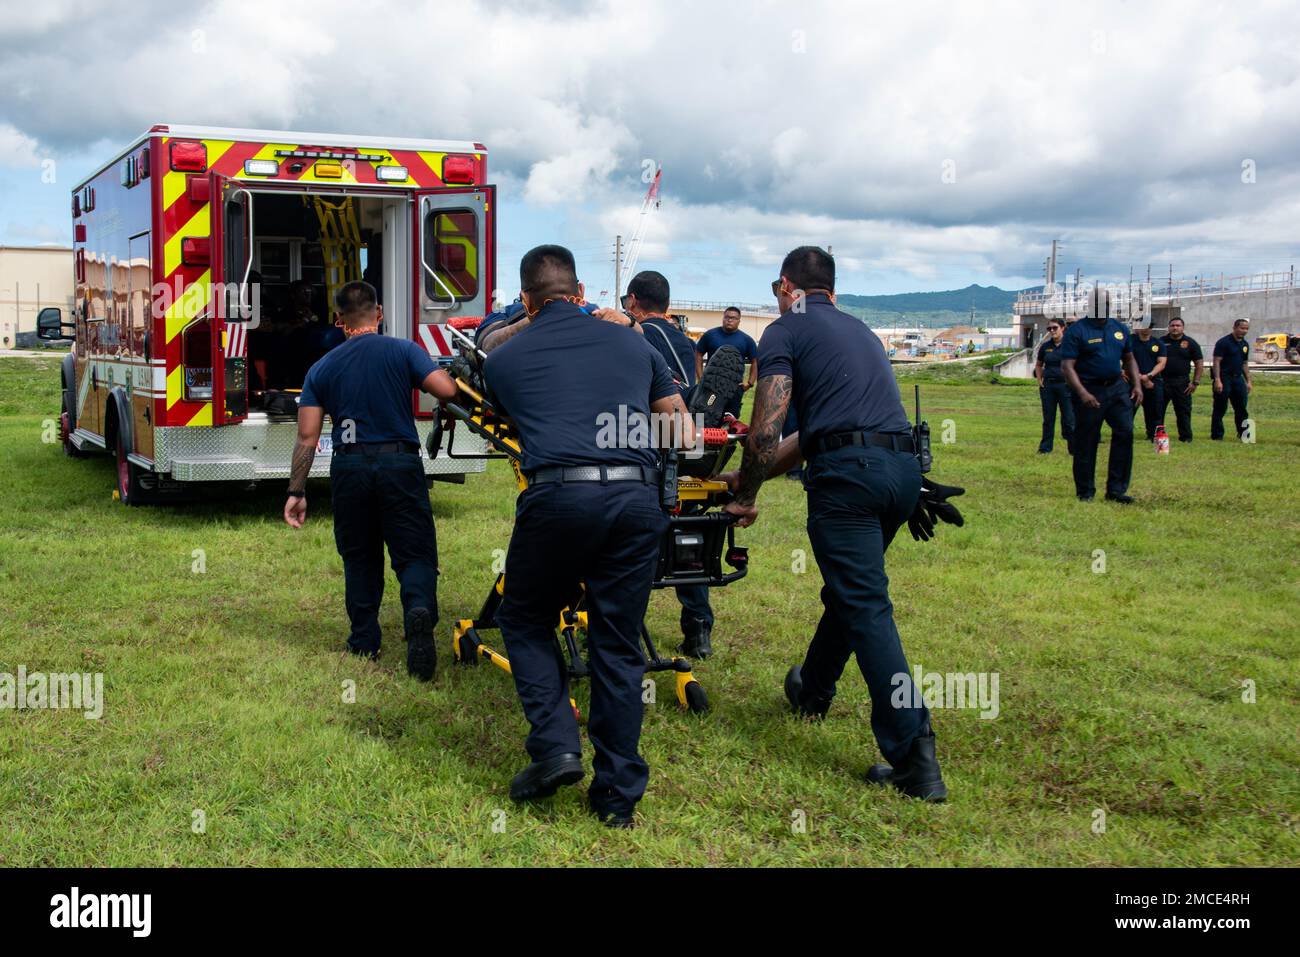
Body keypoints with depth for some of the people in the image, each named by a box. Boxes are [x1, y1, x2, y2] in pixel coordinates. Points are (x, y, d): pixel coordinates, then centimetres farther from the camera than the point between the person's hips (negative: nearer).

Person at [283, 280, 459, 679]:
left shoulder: (322, 369, 8)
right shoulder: (403, 351, 0)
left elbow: (307, 437, 3)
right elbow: (446, 390, -14)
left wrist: (297, 491, 8)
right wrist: (447, 373, 10)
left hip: (349, 470, 2)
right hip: (400, 465, -2)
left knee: (360, 559, 17)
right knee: (414, 555, 2)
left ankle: (364, 643, 21)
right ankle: (419, 610, -27)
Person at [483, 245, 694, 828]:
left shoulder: (503, 358, 15)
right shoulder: (629, 342, 20)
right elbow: (684, 433, 24)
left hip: (557, 496, -2)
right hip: (637, 499, 2)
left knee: (525, 620, 21)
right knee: (618, 646, 12)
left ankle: (555, 747, 7)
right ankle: (618, 794, 16)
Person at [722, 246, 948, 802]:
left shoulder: (786, 330, 5)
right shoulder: (859, 331, 28)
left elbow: (767, 428, -6)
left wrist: (747, 496, 7)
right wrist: (750, 474, 34)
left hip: (849, 471, -8)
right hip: (904, 467, 8)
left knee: (866, 608, -7)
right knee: (849, 588, 25)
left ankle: (914, 759, -12)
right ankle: (813, 690, 47)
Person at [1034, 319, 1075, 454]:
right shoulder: (1045, 346, 8)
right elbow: (1038, 365, 21)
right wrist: (1040, 380, 7)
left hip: (1065, 385, -3)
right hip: (1048, 386, 4)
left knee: (1068, 419, -3)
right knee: (1048, 419, 8)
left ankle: (1074, 448, 4)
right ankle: (1045, 448, 15)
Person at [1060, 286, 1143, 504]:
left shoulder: (1119, 329, 11)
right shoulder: (1077, 330, -7)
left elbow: (1129, 359, 23)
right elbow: (1067, 366, -13)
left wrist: (1136, 384, 10)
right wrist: (1082, 393, -23)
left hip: (1117, 388, 5)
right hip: (1089, 392, -5)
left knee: (1125, 433, -5)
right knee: (1086, 443, 2)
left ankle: (1116, 489, 3)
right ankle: (1085, 492, 15)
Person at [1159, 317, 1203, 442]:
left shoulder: (1190, 343, 4)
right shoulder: (1161, 341, 5)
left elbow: (1199, 363, 5)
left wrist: (1195, 382, -2)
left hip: (1182, 382, 0)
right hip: (1162, 380, 0)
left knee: (1184, 411, 3)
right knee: (1158, 410, 2)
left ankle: (1185, 437, 11)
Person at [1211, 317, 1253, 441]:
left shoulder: (1245, 344, 14)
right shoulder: (1224, 342, -9)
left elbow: (1245, 364, 21)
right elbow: (1217, 361, -13)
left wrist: (1248, 381, 16)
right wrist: (1217, 380, -21)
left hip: (1238, 378, 7)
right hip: (1224, 378, -7)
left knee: (1241, 408, 8)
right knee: (1220, 409, -2)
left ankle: (1243, 433, 17)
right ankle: (1217, 435, 4)